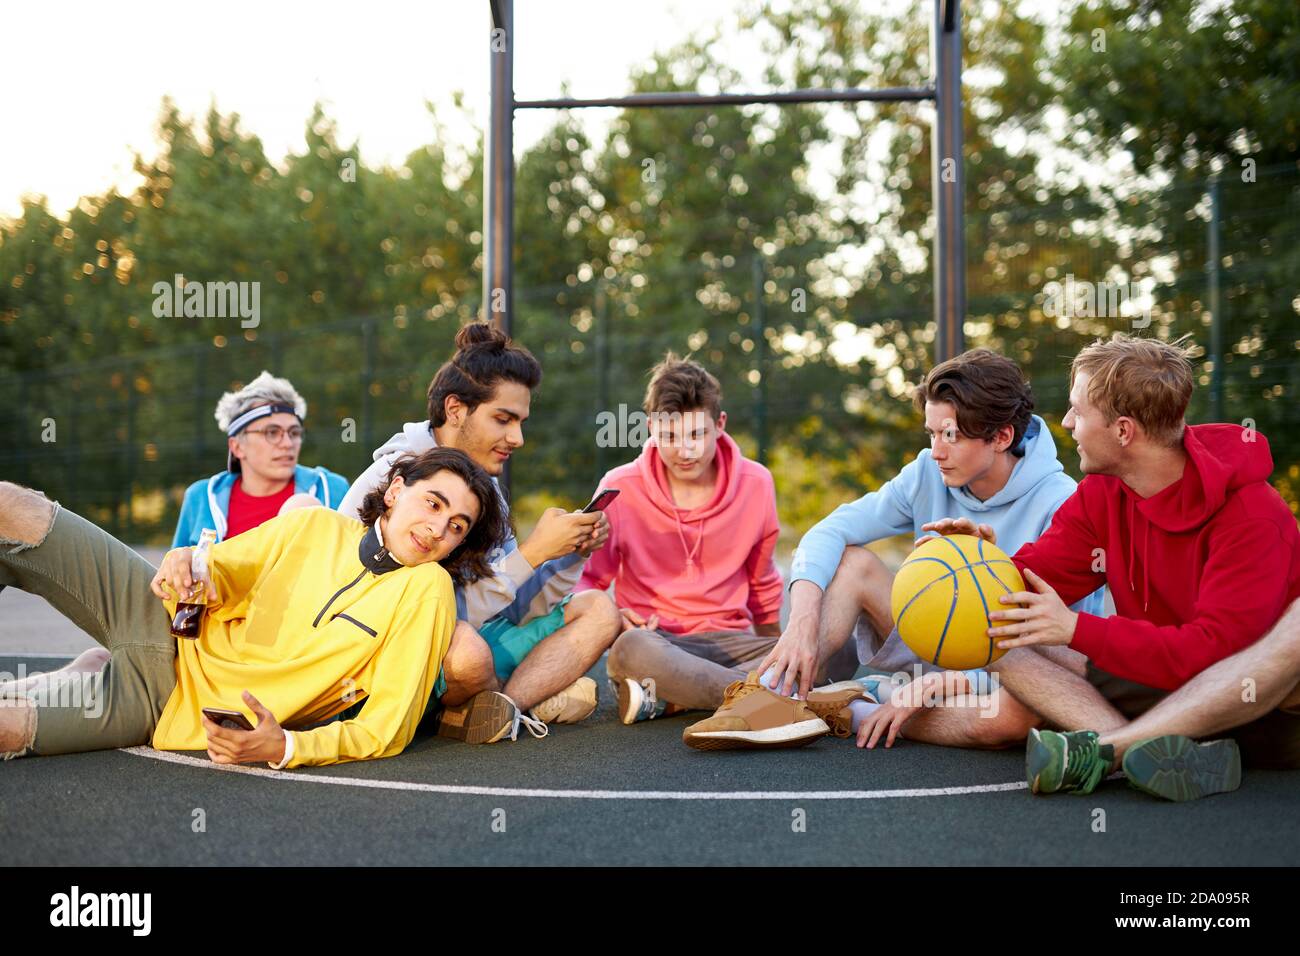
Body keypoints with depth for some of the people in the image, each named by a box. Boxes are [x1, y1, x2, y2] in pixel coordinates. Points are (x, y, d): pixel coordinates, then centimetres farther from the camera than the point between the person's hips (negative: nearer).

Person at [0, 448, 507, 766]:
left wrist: (285, 748, -32)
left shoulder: (426, 592, -15)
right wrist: (188, 572, -15)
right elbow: (219, 574, 10)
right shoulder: (314, 524, -2)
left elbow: (384, 732, -16)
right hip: (171, 630, 4)